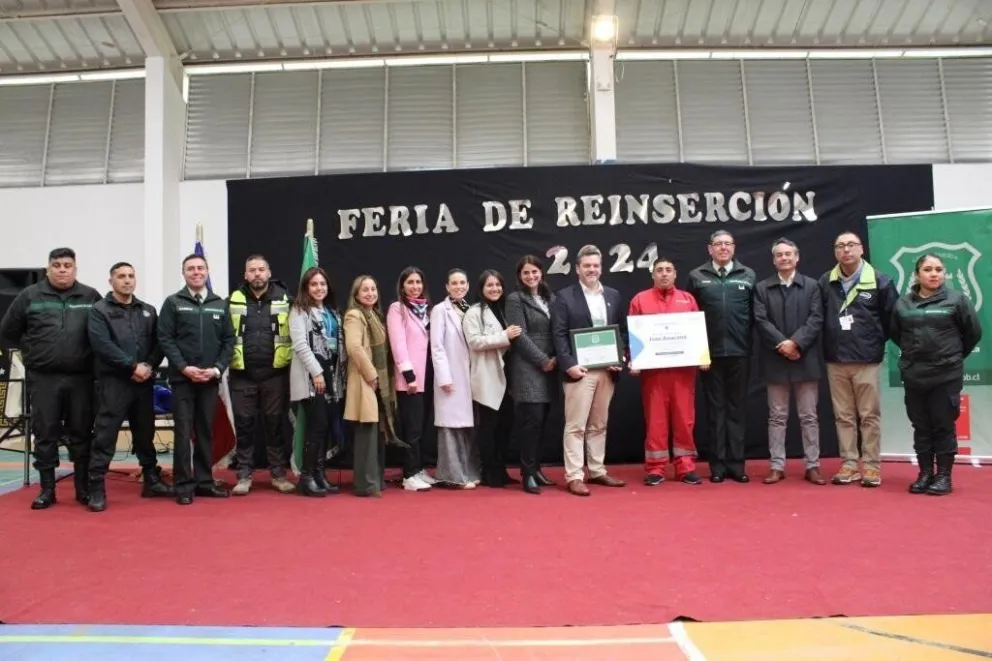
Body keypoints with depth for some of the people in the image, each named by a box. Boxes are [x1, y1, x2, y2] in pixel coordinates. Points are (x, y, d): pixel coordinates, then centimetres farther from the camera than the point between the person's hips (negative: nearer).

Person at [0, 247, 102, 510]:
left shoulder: (91, 297, 3)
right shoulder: (29, 296, 4)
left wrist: (90, 354, 2)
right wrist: (33, 351, 9)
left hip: (81, 378, 0)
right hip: (43, 378, 0)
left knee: (81, 434, 6)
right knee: (45, 434, 5)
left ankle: (84, 488, 15)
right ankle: (47, 490, 15)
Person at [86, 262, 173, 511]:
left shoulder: (148, 311, 15)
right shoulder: (99, 310, 1)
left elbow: (158, 342, 10)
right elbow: (102, 345, -11)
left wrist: (149, 366, -8)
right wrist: (133, 366, -15)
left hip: (144, 382, 5)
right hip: (113, 381, -4)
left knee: (145, 433, 13)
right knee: (105, 434, -5)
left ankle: (151, 480, 23)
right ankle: (96, 488, 0)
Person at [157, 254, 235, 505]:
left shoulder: (220, 305, 11)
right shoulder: (173, 303, 3)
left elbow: (229, 340, 7)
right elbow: (165, 339, -4)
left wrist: (218, 368, -6)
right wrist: (184, 367, -14)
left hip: (211, 378, 3)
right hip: (182, 378, -3)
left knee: (206, 431, 9)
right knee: (183, 432, -1)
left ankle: (204, 481, 17)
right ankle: (184, 485, 5)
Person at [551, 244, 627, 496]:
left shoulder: (613, 295, 13)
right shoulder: (565, 296, 0)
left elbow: (622, 330, 13)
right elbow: (559, 334, -6)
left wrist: (620, 358, -2)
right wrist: (568, 364, -17)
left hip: (607, 370, 5)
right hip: (580, 370, -5)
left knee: (599, 425, 13)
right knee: (575, 426, -2)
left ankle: (597, 471, 22)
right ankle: (574, 476, 2)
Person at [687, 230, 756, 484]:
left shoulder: (748, 275, 8)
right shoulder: (697, 276, 5)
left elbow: (755, 313, 6)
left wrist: (749, 339, -1)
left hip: (739, 352, 1)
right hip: (710, 353, -1)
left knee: (737, 408, 7)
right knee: (715, 409, 6)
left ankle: (736, 464, 14)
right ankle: (718, 465, 12)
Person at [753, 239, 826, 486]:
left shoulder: (811, 286, 7)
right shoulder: (762, 288, 7)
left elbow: (816, 319, -4)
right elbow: (761, 321, -3)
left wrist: (795, 342, -16)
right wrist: (782, 344, -14)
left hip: (806, 360, 0)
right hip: (775, 361, 0)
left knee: (809, 416, 5)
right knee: (777, 417, 5)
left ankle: (812, 466, 13)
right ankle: (777, 466, 11)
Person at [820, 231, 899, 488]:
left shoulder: (879, 281, -5)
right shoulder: (825, 282, 1)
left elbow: (892, 317, 0)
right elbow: (818, 317, 7)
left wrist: (876, 341, 3)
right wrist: (830, 343, 4)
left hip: (867, 359, -3)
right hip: (835, 360, 3)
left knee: (869, 416, 4)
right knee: (843, 416, 9)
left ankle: (872, 465, 12)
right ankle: (849, 464, 17)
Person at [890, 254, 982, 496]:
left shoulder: (957, 300, -3)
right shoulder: (903, 304, 4)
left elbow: (973, 332, 4)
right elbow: (895, 333, 17)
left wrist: (955, 354, 10)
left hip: (946, 375, -3)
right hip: (913, 376, 3)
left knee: (944, 426, 3)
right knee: (921, 427, 9)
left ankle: (944, 476, 13)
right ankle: (925, 473, 19)